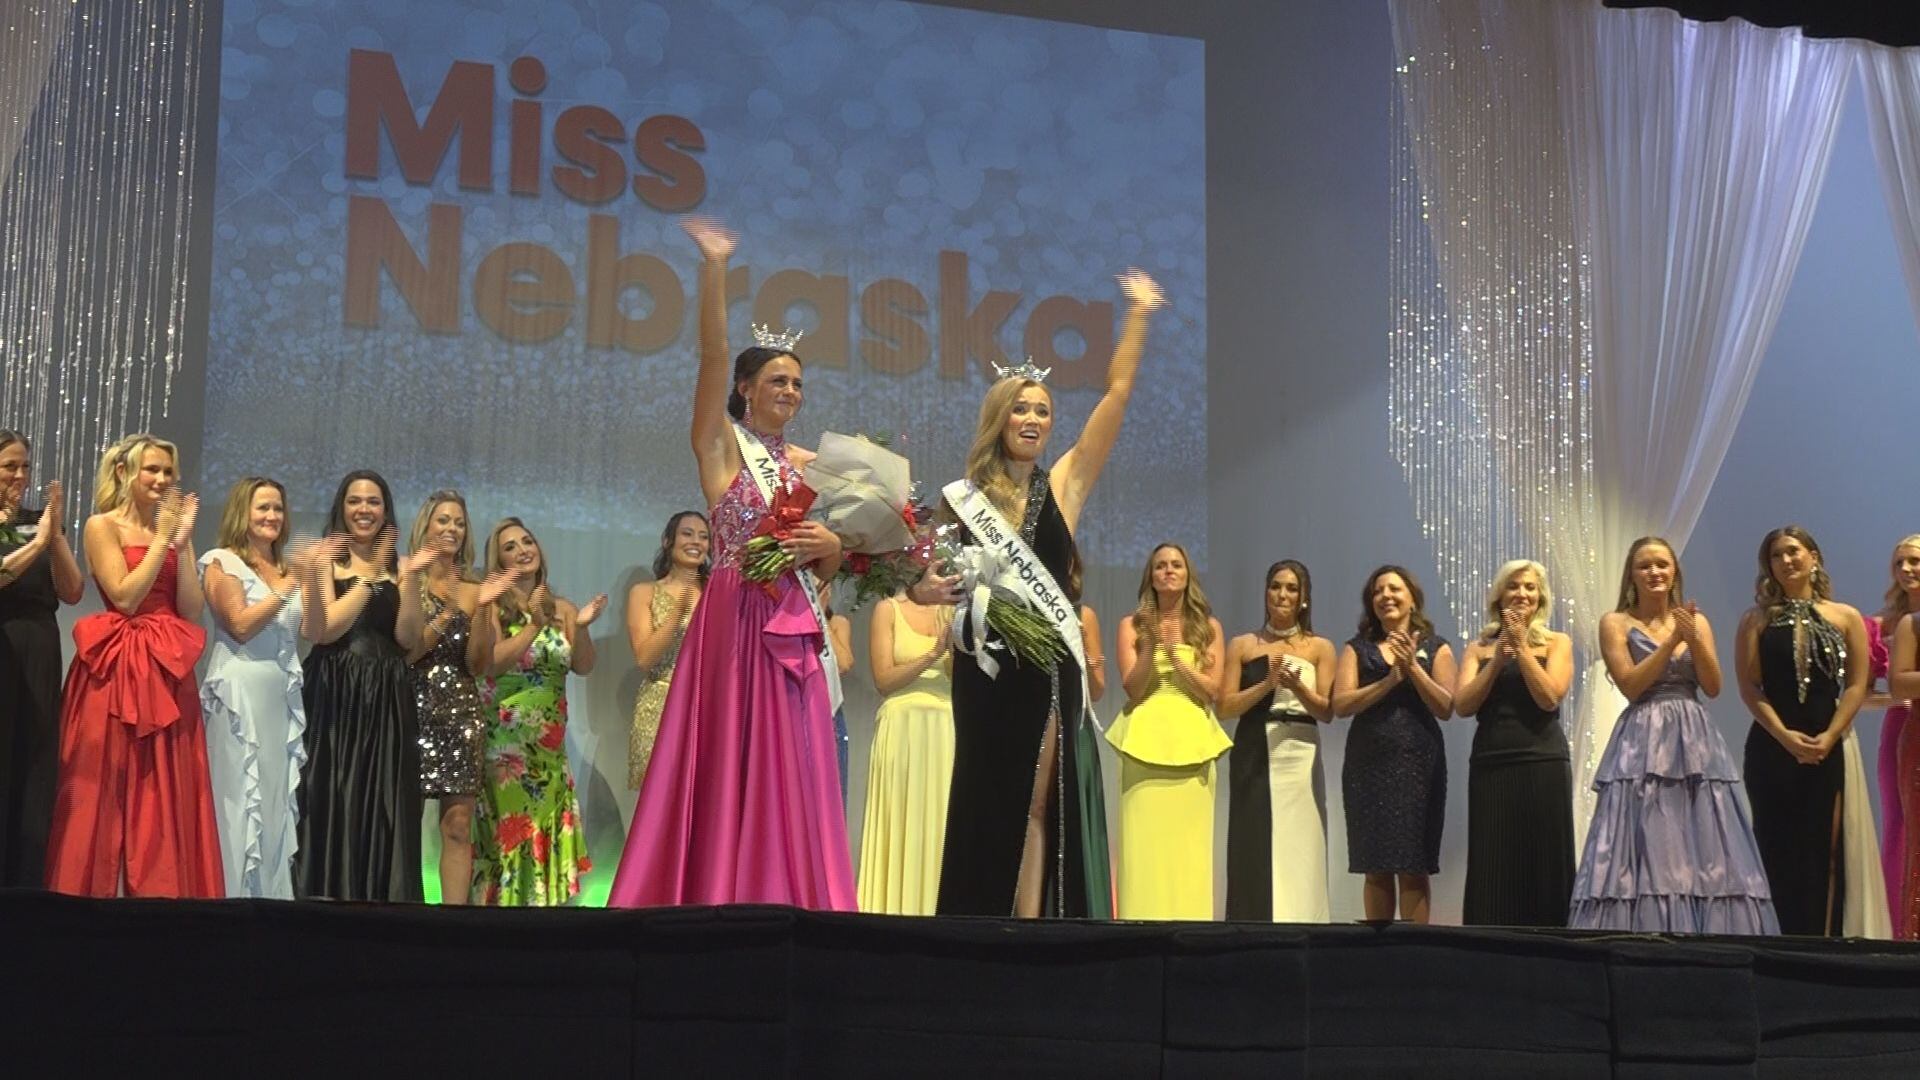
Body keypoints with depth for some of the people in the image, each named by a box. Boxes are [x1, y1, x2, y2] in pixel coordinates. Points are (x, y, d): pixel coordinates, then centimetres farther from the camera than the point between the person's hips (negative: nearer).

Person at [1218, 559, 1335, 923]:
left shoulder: (1320, 648, 10)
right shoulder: (1242, 646, 10)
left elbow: (1327, 712, 3)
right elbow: (1225, 707, 2)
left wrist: (1298, 687, -15)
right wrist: (1267, 684, -11)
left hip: (1300, 755, 0)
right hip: (1253, 755, 0)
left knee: (1298, 850, -5)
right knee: (1255, 847, -5)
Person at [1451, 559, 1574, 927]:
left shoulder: (1557, 643, 8)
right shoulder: (1479, 648, 12)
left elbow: (1549, 698, -8)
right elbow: (1462, 705, -1)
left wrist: (1523, 648, -8)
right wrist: (1497, 660, -9)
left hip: (1543, 765, -1)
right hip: (1490, 767, 2)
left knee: (1543, 865, -2)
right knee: (1491, 869, 0)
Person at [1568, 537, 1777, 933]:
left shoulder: (1697, 621, 14)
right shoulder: (1616, 623, 4)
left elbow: (1713, 686, 5)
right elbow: (1631, 685, -7)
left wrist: (1693, 639, -9)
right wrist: (1672, 640, -10)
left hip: (1695, 742, 4)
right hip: (1643, 745, -3)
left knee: (1706, 852, -2)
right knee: (1647, 851, -9)